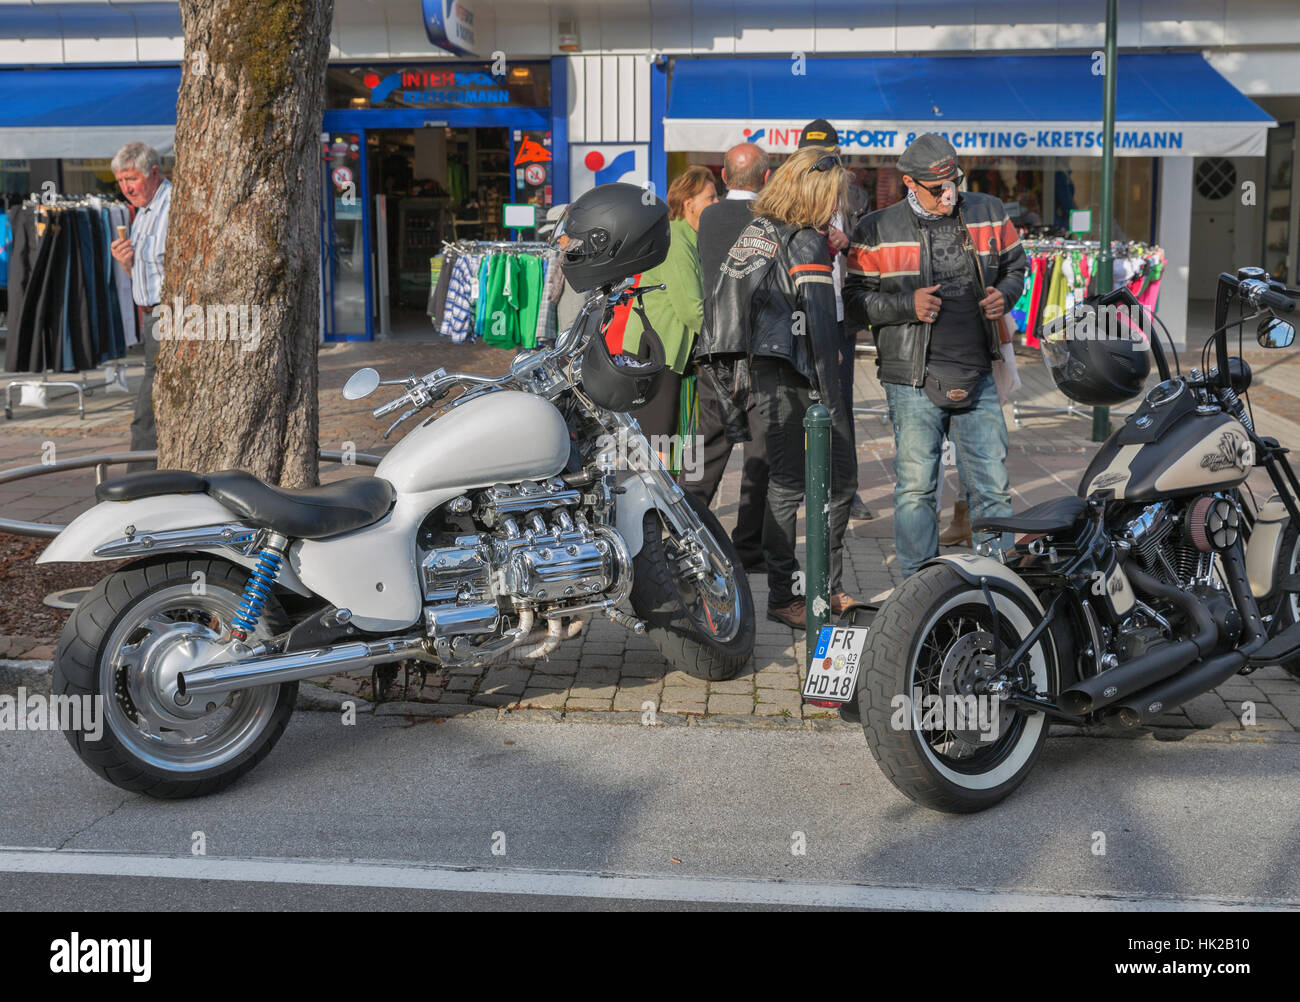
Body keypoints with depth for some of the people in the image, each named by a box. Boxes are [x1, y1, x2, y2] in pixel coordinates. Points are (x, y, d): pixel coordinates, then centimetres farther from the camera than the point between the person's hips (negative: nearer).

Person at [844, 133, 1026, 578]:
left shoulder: (988, 213, 6)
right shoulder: (878, 231, -4)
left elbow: (1015, 265, 20)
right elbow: (855, 297, -2)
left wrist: (1004, 295, -2)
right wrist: (907, 305, -17)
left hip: (978, 378, 3)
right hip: (914, 381, -3)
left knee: (994, 487, 6)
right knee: (916, 488, 1)